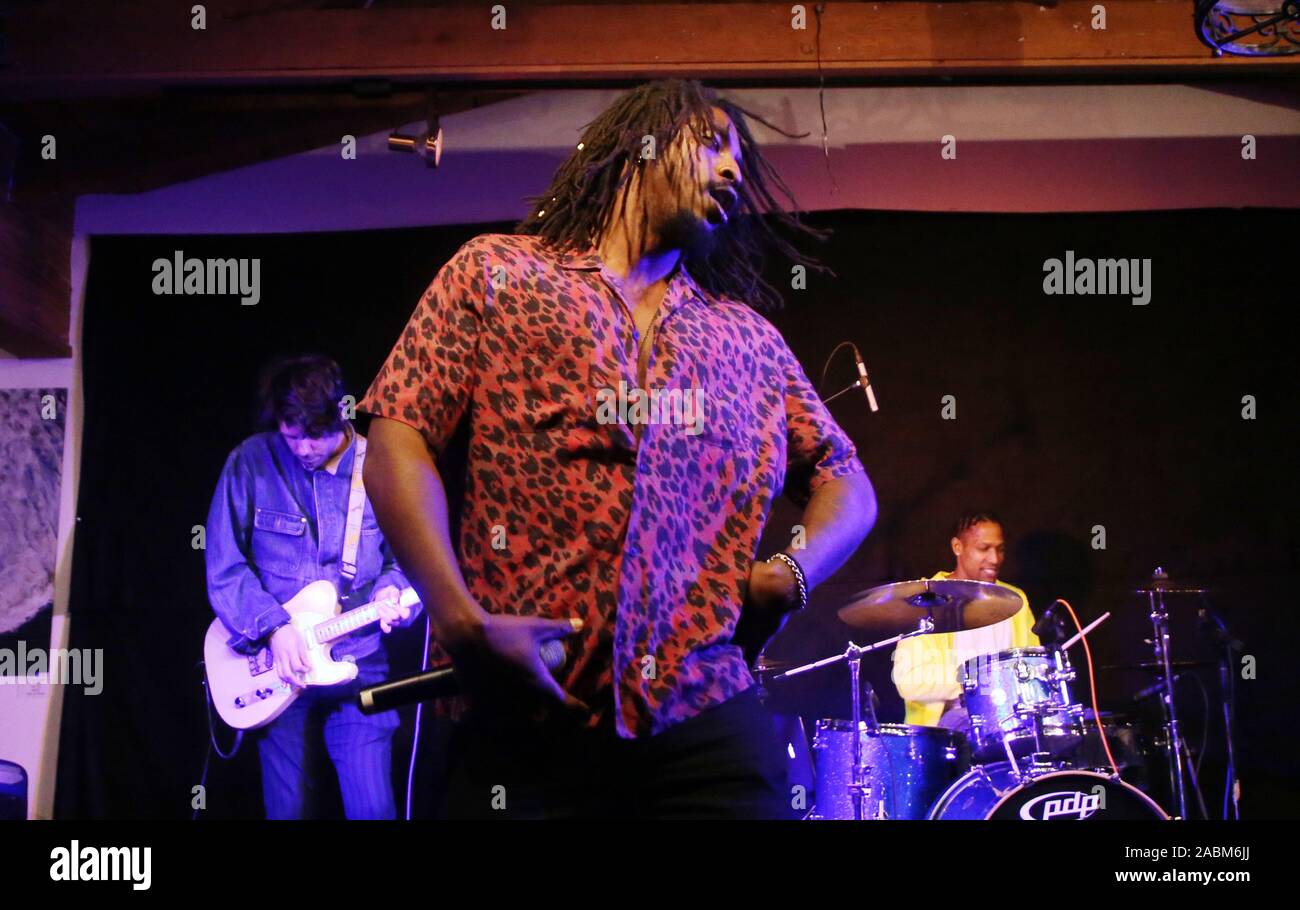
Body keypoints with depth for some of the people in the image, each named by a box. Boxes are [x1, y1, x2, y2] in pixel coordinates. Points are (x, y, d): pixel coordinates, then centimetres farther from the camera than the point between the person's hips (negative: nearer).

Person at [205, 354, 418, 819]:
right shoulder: (251, 462, -5)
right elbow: (224, 567, -4)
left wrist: (390, 593, -15)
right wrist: (272, 627, -15)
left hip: (358, 664, 0)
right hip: (277, 666, 0)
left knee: (374, 809, -3)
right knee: (289, 808, 6)